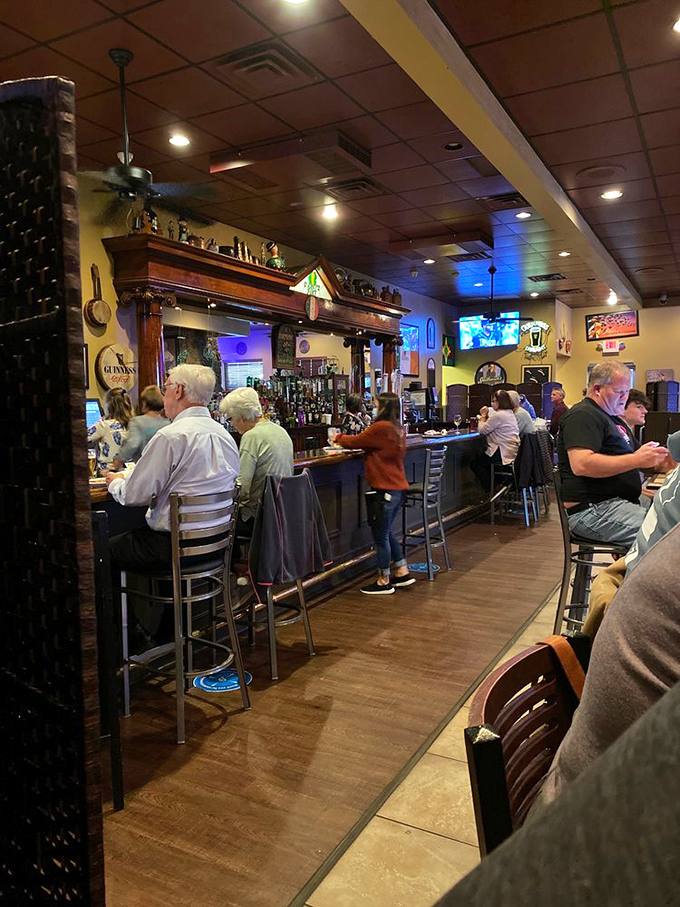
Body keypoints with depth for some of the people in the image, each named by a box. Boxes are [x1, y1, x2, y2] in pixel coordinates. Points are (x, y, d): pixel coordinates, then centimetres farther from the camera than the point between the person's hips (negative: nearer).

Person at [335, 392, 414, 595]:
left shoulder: (381, 428, -18)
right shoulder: (398, 429, 10)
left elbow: (356, 441, -8)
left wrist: (339, 438, 10)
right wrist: (347, 440, 10)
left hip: (384, 490, -9)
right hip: (397, 488, 9)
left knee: (381, 536, 3)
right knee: (386, 533, 21)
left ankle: (384, 581, 14)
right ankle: (402, 573, 26)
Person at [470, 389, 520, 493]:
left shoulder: (498, 415, -18)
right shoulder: (510, 413, 15)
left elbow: (482, 430, -12)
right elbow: (491, 428, 18)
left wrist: (483, 416, 2)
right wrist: (486, 416, 9)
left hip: (504, 453, -10)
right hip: (513, 451, 11)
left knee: (475, 464, 0)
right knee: (482, 458, 28)